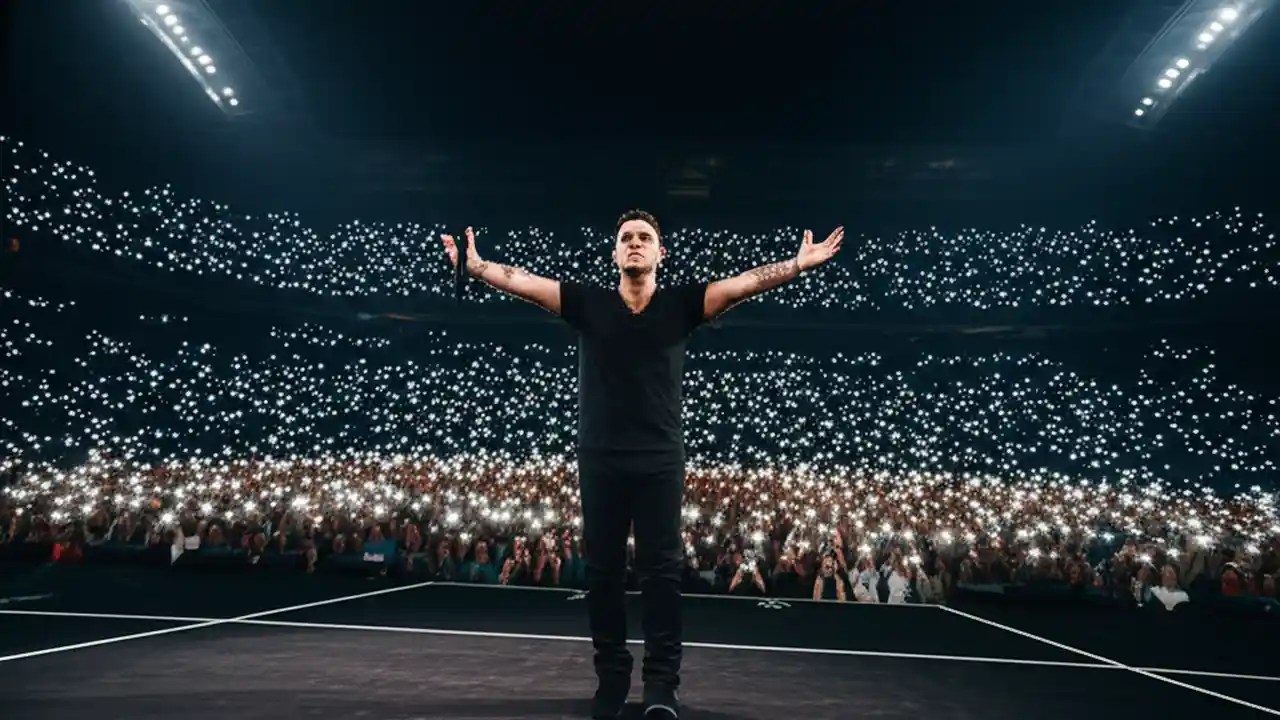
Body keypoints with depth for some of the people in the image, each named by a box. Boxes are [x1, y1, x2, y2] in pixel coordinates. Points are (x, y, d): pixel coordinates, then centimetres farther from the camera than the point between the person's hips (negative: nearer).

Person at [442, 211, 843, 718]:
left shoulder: (682, 303, 3)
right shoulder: (587, 302, 5)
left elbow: (746, 282, -5)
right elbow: (519, 281, 3)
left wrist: (802, 263, -14)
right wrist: (474, 266, -6)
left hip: (660, 460, -1)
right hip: (601, 460, 1)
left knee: (661, 569, 2)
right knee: (603, 570, 8)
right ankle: (612, 677, 22)